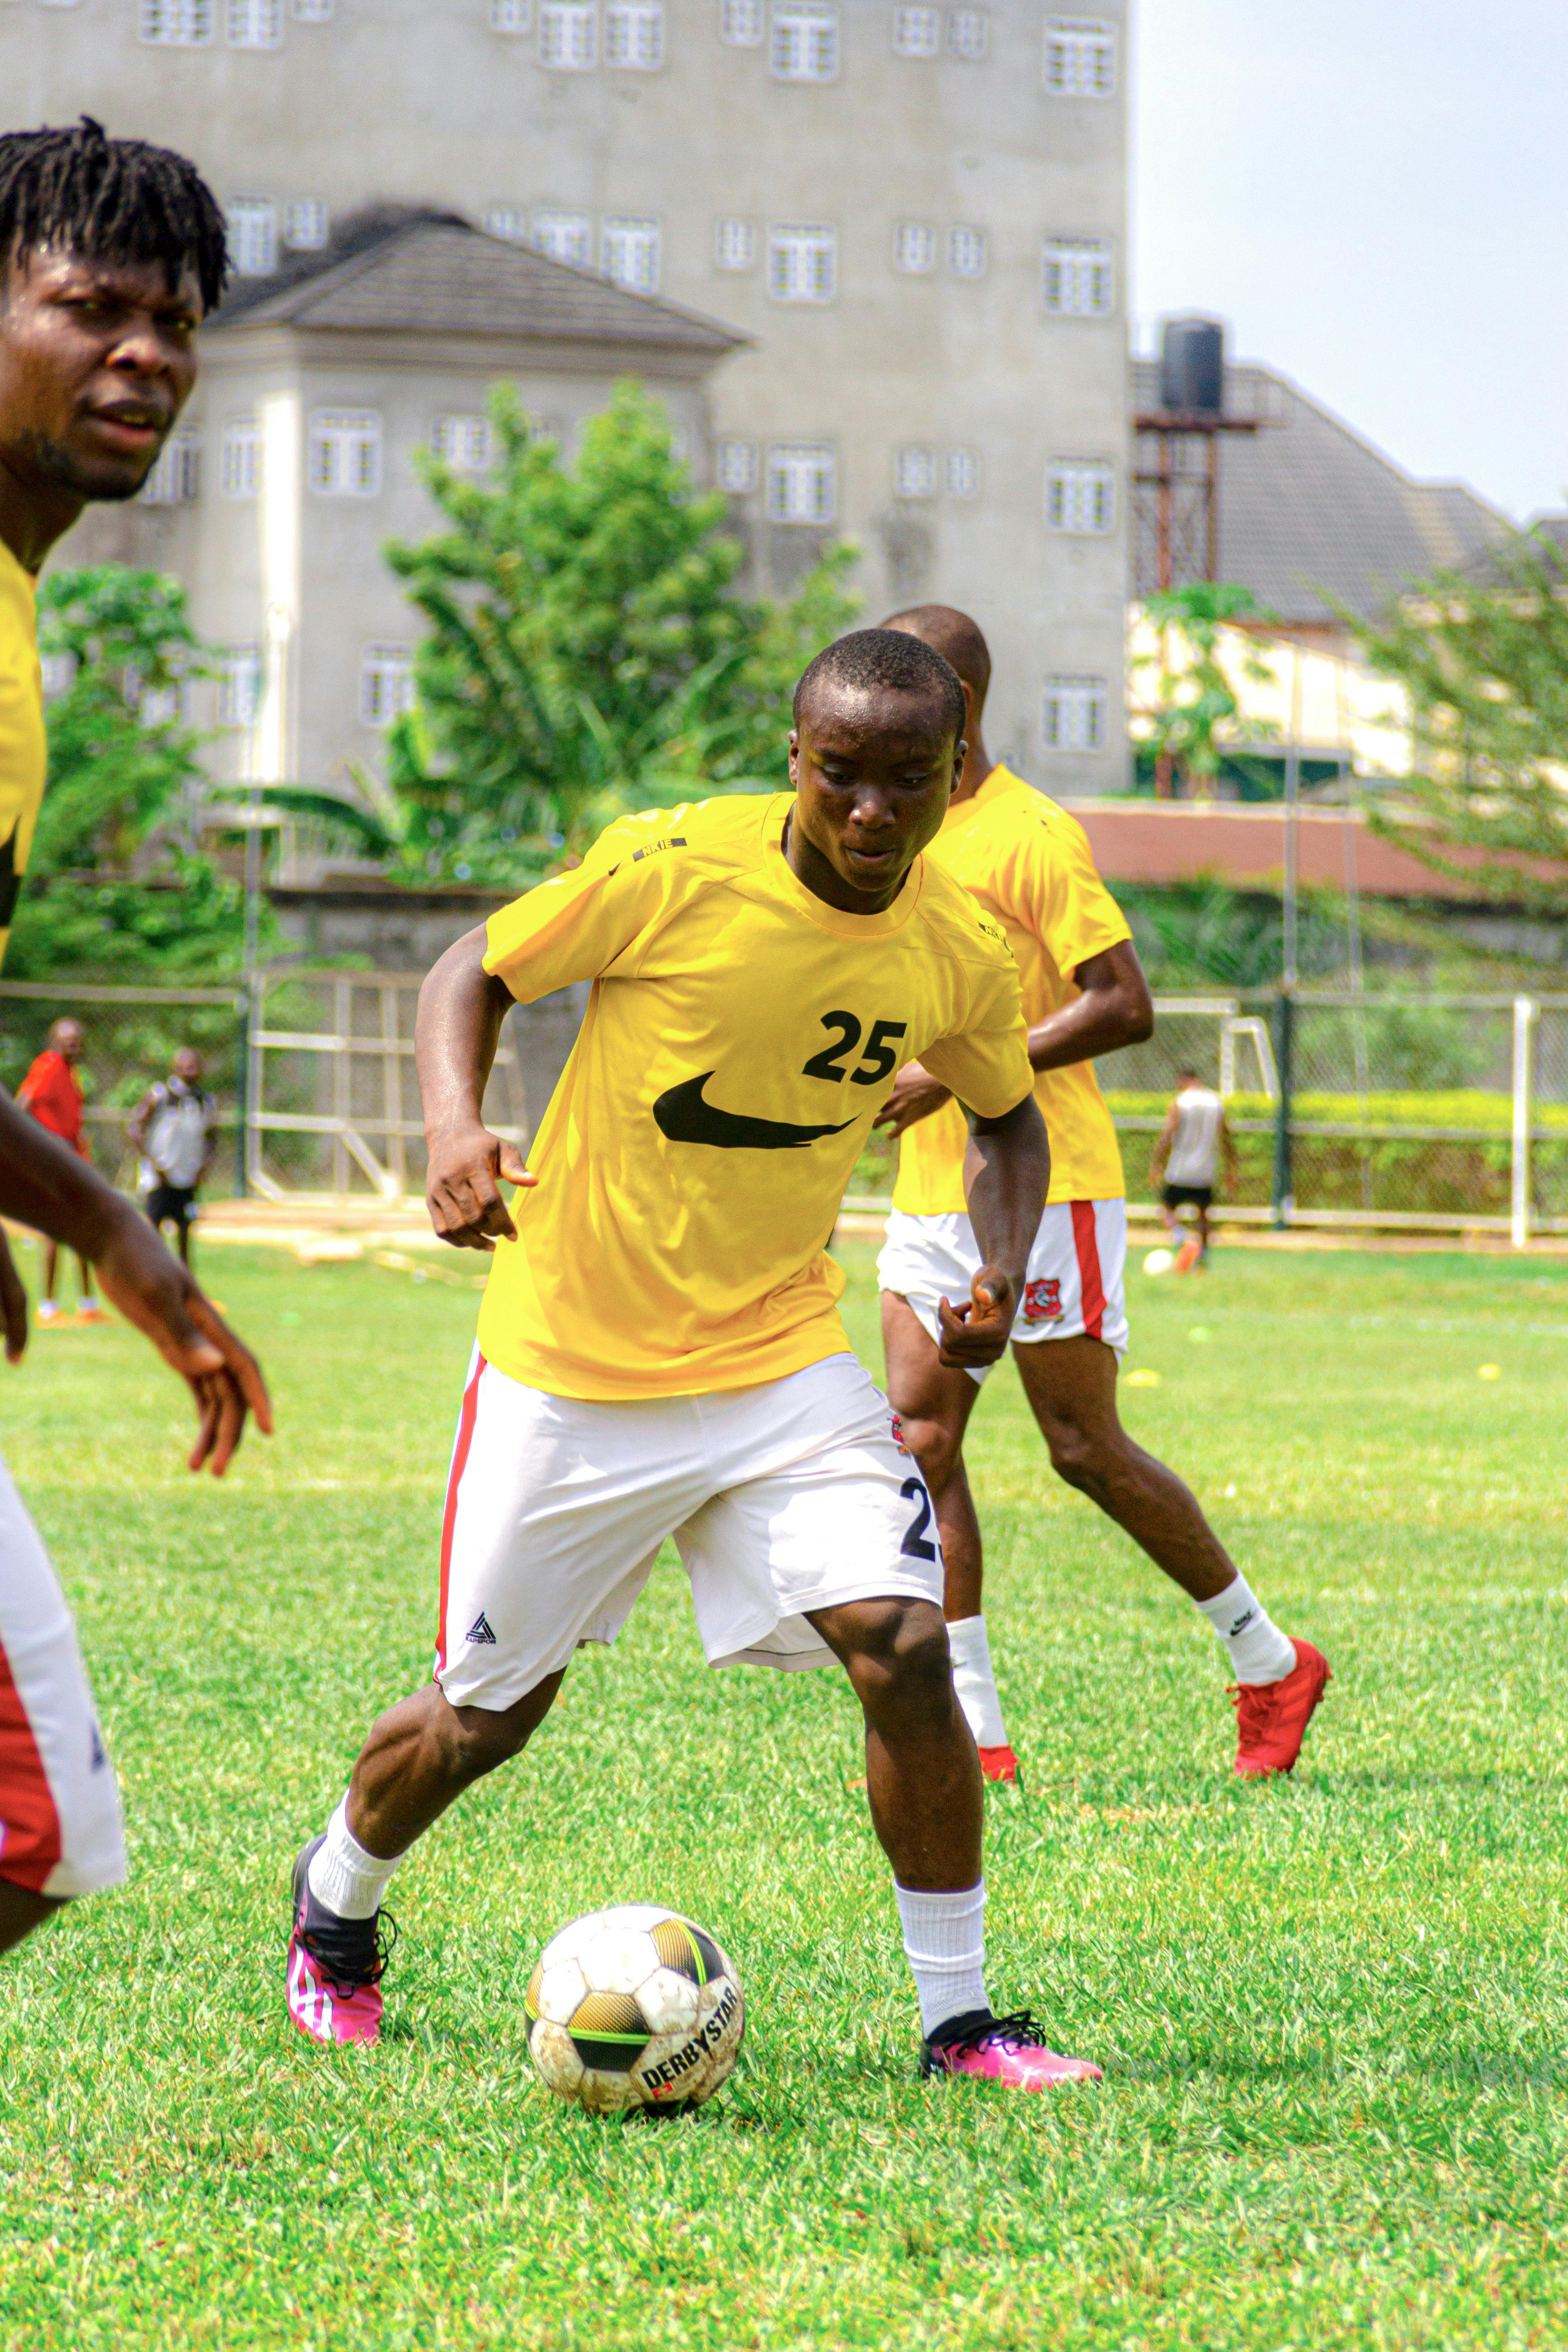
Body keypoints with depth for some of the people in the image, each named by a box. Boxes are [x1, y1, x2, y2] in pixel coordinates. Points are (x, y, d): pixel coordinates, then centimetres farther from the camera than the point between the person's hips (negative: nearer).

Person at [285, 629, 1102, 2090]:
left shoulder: (957, 959, -6)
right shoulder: (673, 872, -19)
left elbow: (1004, 1117, 15)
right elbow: (475, 973, -5)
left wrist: (1002, 1268, -4)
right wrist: (453, 1122, -24)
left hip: (780, 1362, 2)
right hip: (572, 1365, -2)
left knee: (906, 1648, -17)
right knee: (487, 1716, 10)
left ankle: (959, 2016, -5)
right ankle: (333, 1907, 41)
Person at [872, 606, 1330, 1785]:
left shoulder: (1034, 835, -12)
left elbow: (1125, 1007, -17)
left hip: (1045, 1189, -8)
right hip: (931, 1194, 8)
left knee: (1087, 1452, -3)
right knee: (920, 1441, -3)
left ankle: (1271, 1665, 14)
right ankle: (974, 1729, -2)